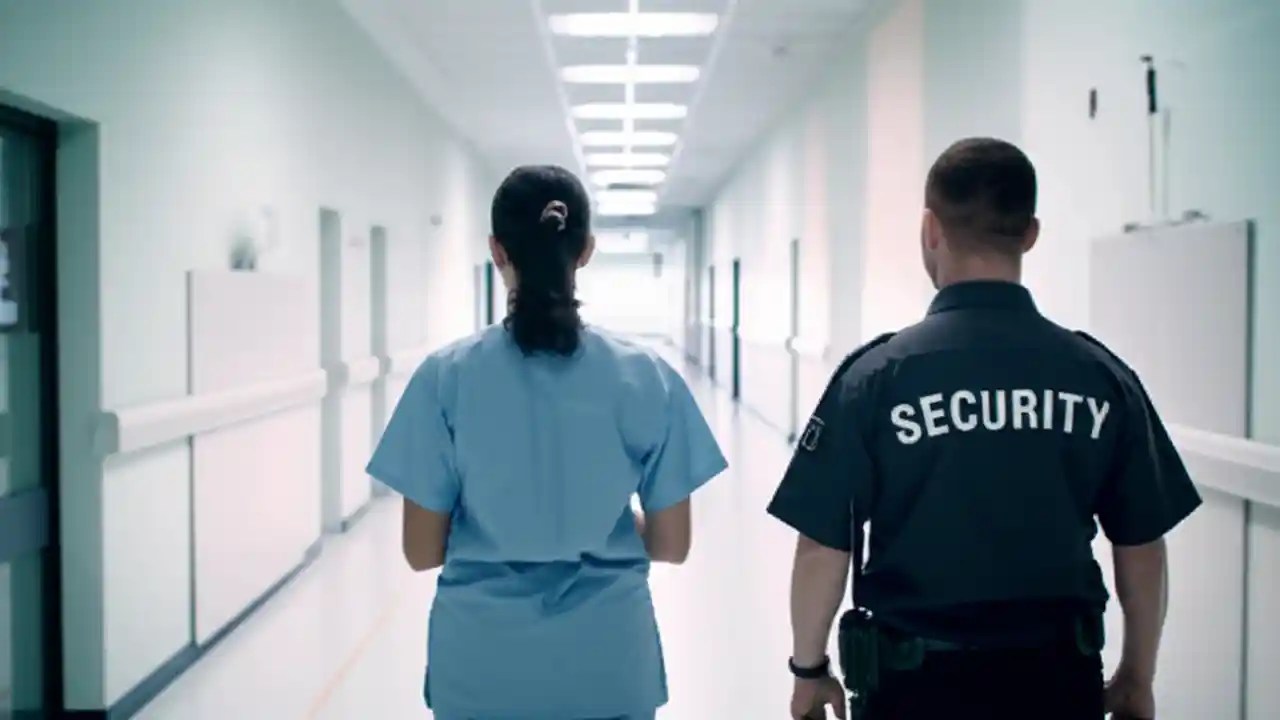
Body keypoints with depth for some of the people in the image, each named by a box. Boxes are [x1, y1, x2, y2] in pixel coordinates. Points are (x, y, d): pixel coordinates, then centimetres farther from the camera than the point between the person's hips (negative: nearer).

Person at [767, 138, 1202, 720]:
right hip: (1058, 672, 3)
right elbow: (1141, 547, 2)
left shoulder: (877, 374, -13)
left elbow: (823, 548, -10)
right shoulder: (1104, 375, -5)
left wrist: (809, 669, 4)